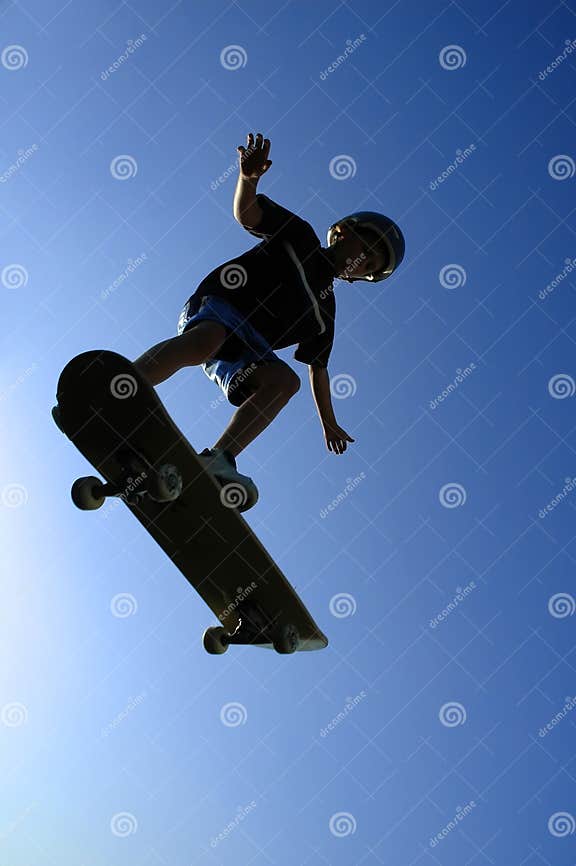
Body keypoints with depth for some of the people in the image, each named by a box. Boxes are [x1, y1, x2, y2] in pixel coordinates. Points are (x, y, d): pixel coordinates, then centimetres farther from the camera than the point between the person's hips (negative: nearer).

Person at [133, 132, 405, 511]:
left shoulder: (325, 309, 27)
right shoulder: (300, 235, 15)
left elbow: (318, 367, 31)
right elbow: (246, 212, 4)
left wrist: (329, 422, 27)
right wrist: (249, 176, -18)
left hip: (245, 348, 5)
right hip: (213, 307, -5)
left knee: (285, 379, -25)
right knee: (206, 342, -39)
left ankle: (217, 461, -40)